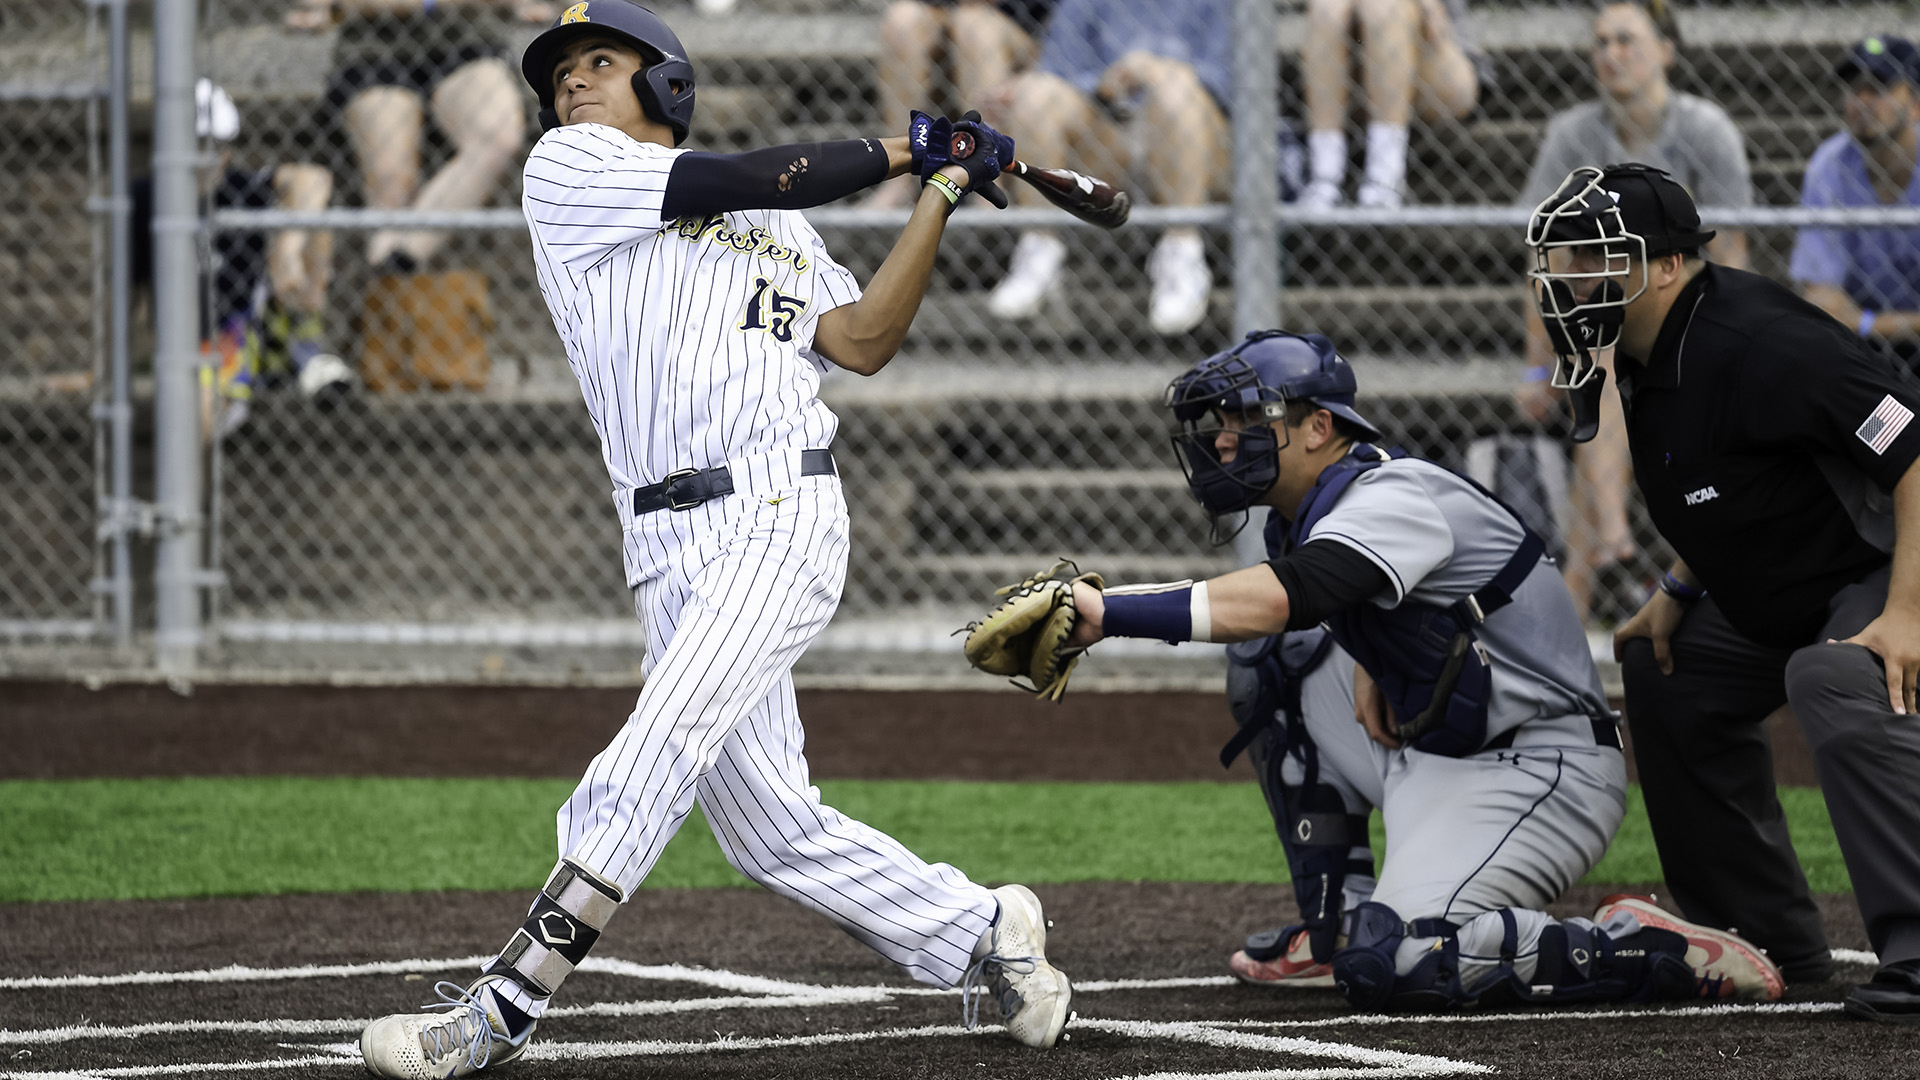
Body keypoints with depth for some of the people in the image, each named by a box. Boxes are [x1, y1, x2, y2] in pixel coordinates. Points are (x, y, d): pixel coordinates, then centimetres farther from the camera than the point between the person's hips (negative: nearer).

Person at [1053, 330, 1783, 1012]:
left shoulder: (1393, 500, -20)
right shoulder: (1310, 509, 9)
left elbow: (1278, 598, -37)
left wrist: (1109, 612, -45)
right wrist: (1367, 666, 2)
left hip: (1543, 771, -10)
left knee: (1393, 963, -25)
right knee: (1269, 663, 10)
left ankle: (1645, 950, -13)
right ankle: (1338, 925, 12)